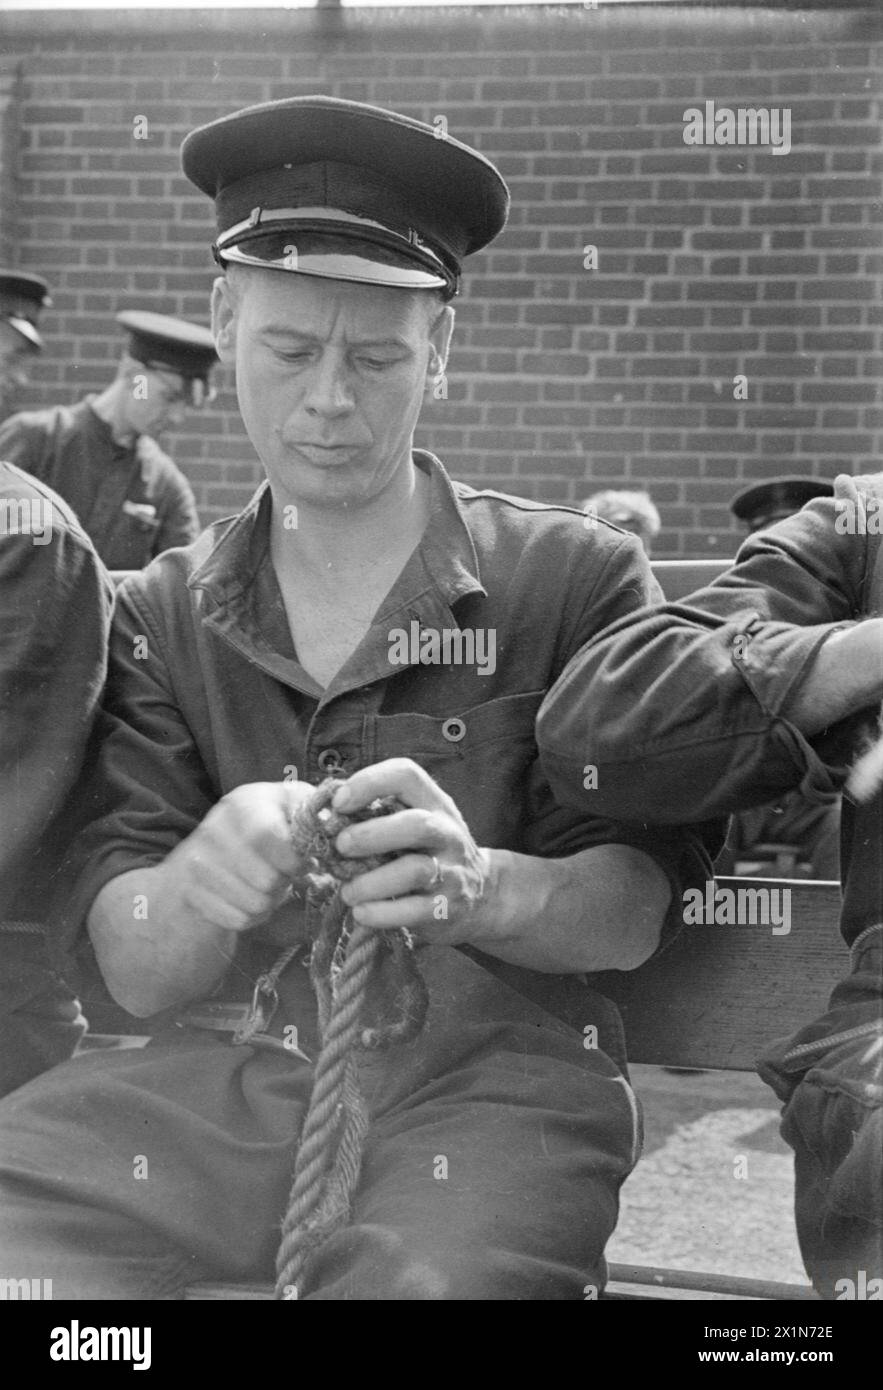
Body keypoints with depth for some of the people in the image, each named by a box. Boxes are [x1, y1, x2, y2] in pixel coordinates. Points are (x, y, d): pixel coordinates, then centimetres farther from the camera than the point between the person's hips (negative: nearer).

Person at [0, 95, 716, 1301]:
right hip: (217, 1077, 3)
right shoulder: (160, 617, 11)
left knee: (429, 1278, -34)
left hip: (488, 1076, -2)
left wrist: (479, 887, -24)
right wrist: (200, 887, -22)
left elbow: (631, 911, -2)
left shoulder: (574, 578, 4)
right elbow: (135, 974, 2)